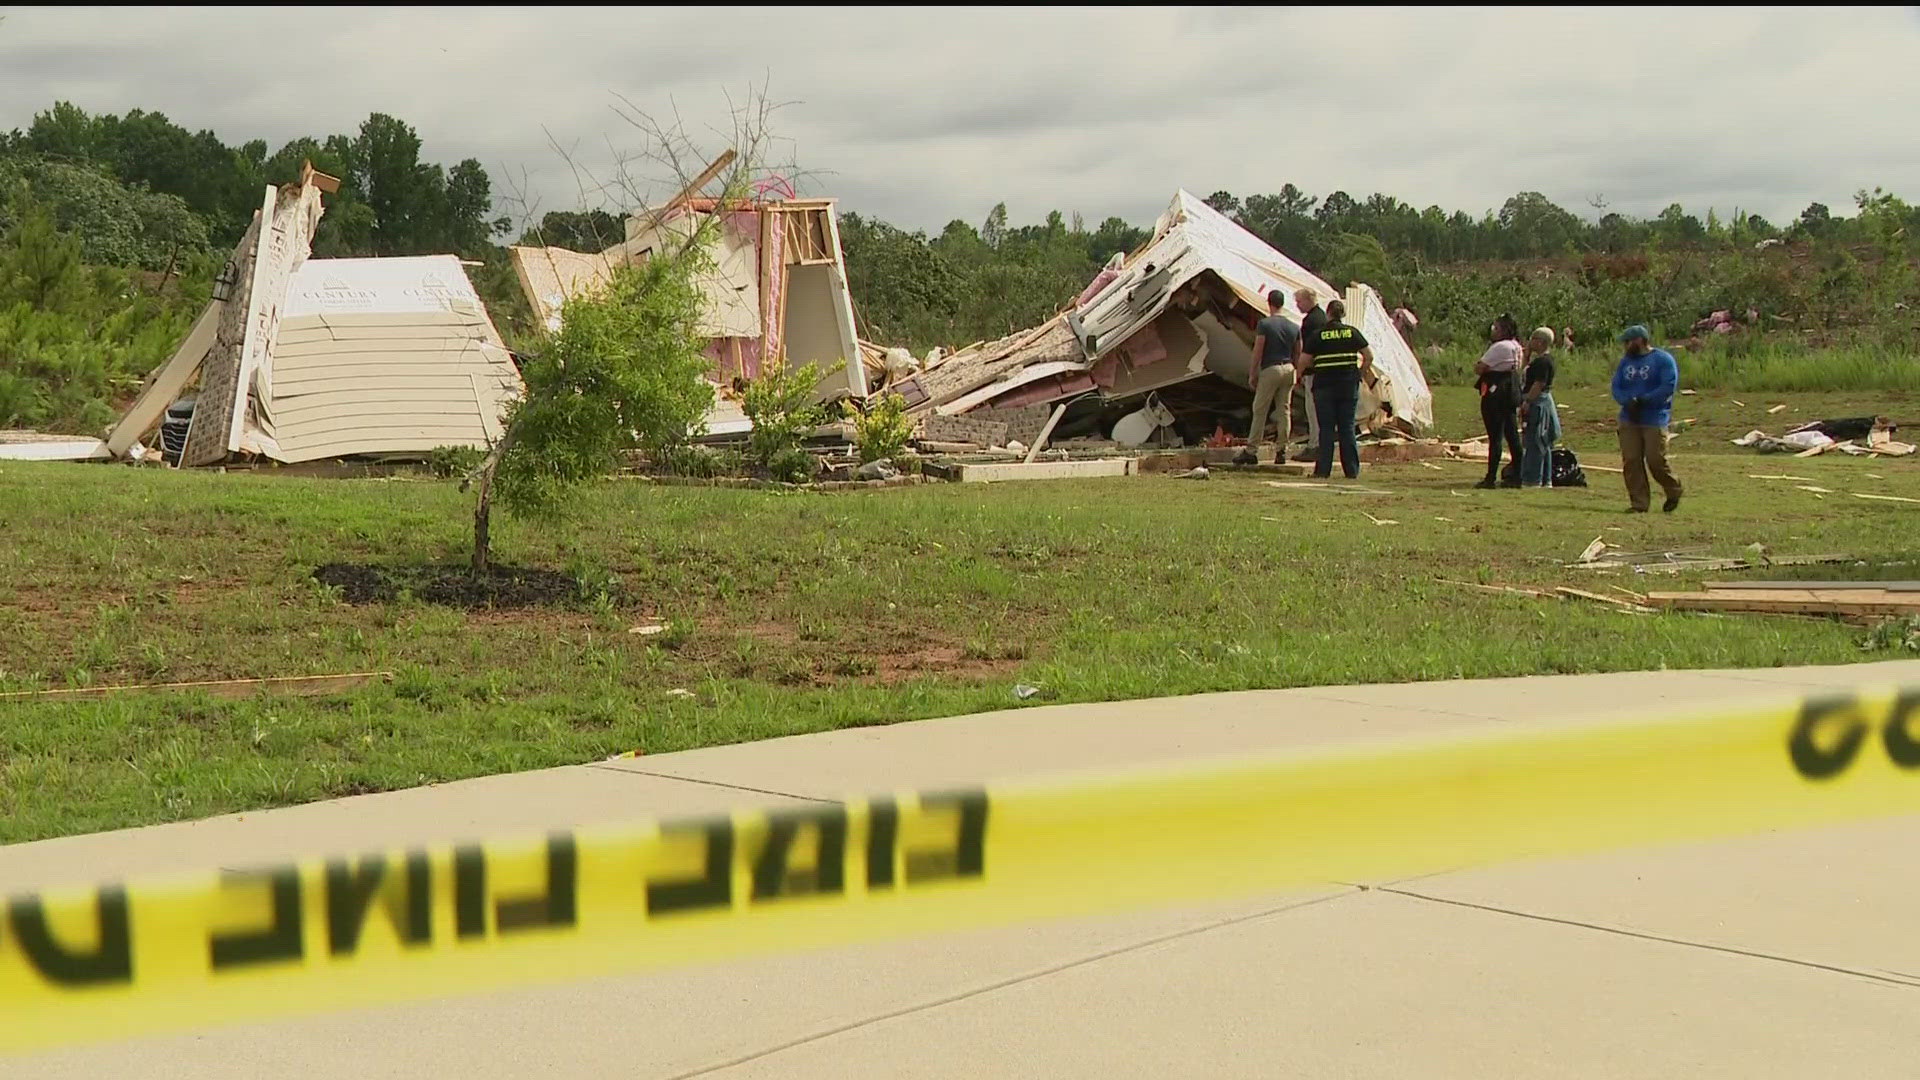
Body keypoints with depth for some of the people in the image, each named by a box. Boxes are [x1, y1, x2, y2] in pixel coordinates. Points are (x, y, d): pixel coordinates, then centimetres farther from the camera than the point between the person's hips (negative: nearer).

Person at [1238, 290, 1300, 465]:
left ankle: (1251, 451, -3)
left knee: (1260, 411, -2)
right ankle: (1282, 451, 6)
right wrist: (1296, 373, 21)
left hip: (1270, 369, -5)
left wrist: (1252, 374, -2)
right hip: (1288, 369, 5)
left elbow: (1258, 351, -9)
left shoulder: (1264, 324, -8)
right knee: (1285, 410, 8)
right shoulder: (1294, 327, 7)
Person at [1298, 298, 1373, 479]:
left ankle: (1323, 470, 2)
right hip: (1349, 386, 2)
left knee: (1326, 429, 3)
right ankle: (1352, 471, 5)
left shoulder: (1318, 335, -3)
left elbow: (1303, 361, -4)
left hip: (1324, 386, -2)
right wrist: (1361, 372, 15)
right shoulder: (1352, 332, 2)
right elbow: (1369, 355, 3)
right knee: (1347, 428, 6)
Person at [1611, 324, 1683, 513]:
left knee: (1656, 461, -8)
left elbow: (1669, 386, -13)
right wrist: (1628, 401, -10)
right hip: (1628, 420, 6)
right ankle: (1638, 503, 5)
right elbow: (1616, 387, 11)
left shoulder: (1663, 359, -4)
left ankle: (1674, 491, 19)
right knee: (1631, 461, -1)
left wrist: (1643, 401, -17)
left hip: (1655, 421, -6)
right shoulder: (1626, 361, 15)